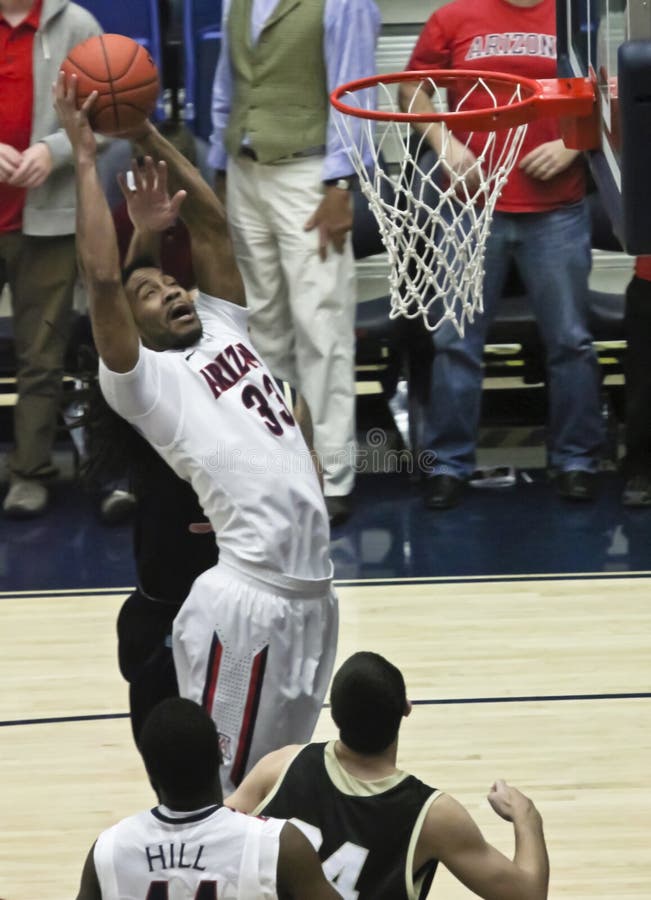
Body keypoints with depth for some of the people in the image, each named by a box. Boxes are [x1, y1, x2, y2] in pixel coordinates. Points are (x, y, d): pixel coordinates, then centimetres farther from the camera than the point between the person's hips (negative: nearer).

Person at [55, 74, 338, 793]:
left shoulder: (225, 330, 17)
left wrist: (148, 136, 13)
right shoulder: (142, 379, -4)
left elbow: (211, 223, 19)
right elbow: (101, 276, -17)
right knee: (214, 785, -3)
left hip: (312, 591, 8)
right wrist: (84, 154, -12)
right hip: (245, 599, -8)